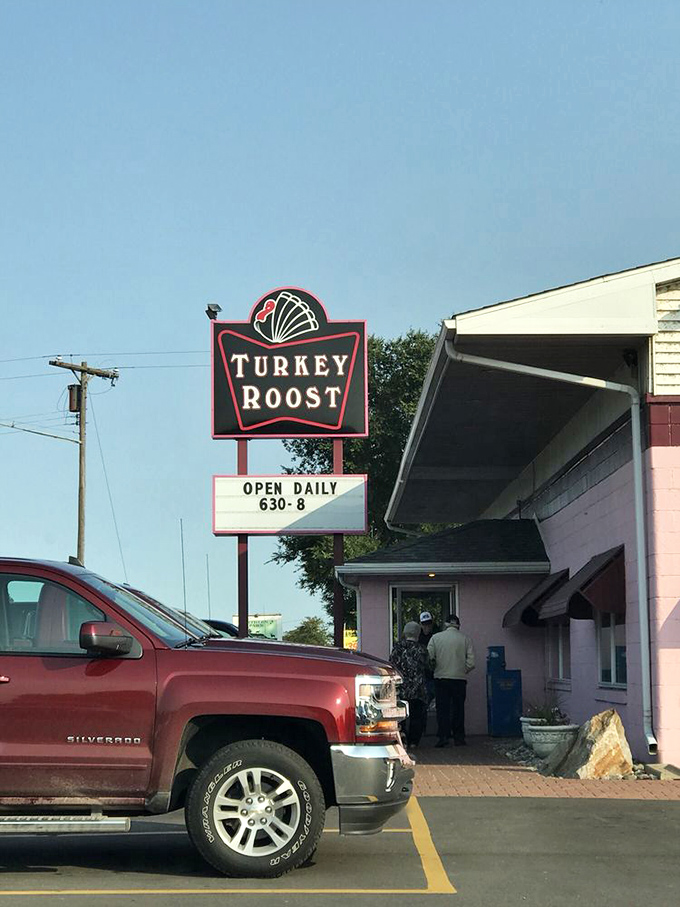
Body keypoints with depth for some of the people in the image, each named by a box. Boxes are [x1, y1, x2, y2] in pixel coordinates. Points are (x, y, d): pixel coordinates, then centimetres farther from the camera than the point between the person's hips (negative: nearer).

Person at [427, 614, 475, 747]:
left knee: (442, 708, 3)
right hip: (460, 678, 0)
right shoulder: (466, 639, 0)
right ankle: (459, 737, 10)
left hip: (441, 678, 0)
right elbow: (471, 662, -4)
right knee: (458, 708, 9)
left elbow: (429, 658, -4)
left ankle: (443, 736, -4)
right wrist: (463, 671, 12)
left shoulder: (435, 637, 0)